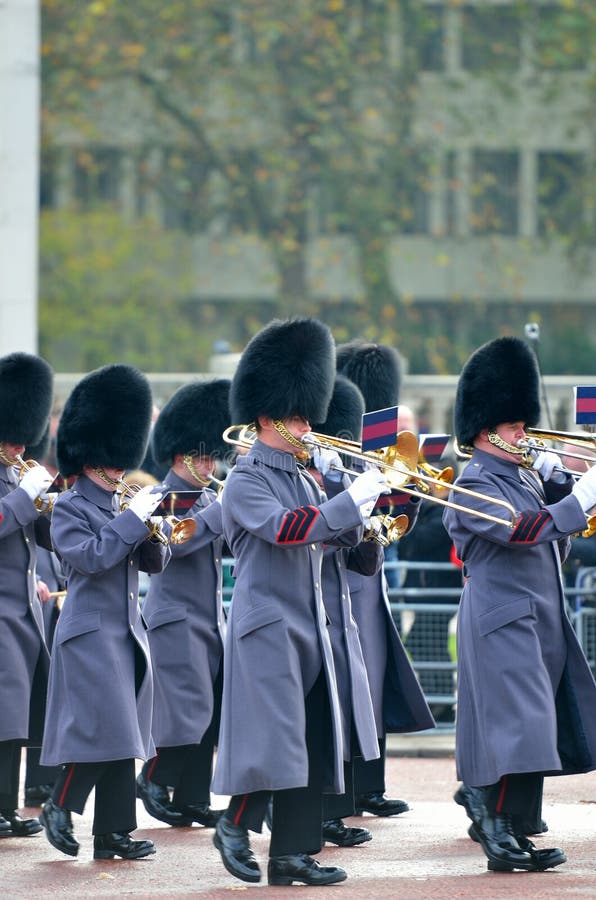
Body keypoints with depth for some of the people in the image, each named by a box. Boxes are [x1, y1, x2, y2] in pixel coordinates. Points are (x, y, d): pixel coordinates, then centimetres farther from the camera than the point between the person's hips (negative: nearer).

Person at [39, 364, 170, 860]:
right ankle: (60, 807, 5)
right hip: (91, 633, -7)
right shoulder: (70, 507, -7)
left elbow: (156, 563, 15)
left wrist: (153, 534, -6)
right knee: (99, 727, -12)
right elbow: (89, 557, -21)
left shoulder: (123, 505, 14)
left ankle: (114, 831, 8)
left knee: (124, 735, 5)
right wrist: (132, 518, -20)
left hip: (129, 632, 7)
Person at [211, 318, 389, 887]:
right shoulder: (246, 481, -9)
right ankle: (235, 825, 5)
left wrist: (369, 500, 0)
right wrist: (351, 500, -25)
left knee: (312, 746, 4)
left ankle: (292, 853, 6)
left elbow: (339, 535, 18)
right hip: (266, 627, -8)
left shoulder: (300, 478, 17)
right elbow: (283, 529, -25)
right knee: (275, 738, -12)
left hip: (308, 627, 8)